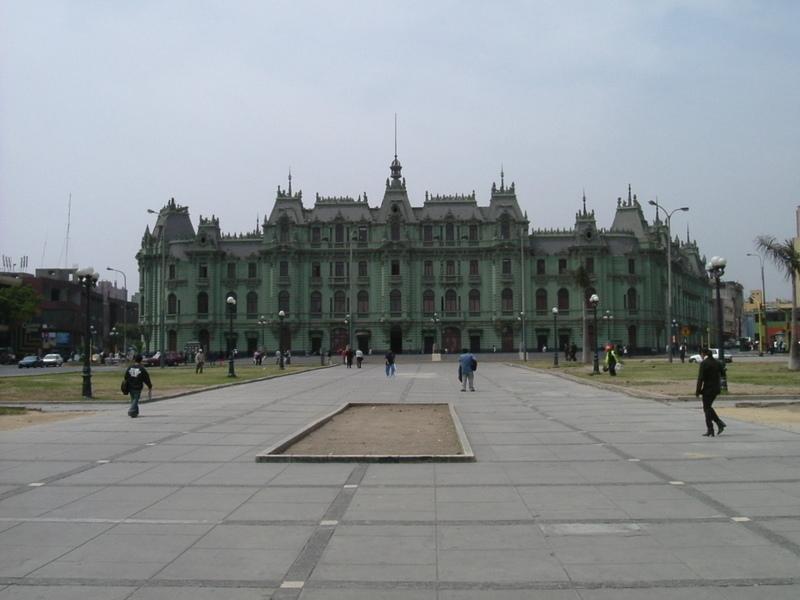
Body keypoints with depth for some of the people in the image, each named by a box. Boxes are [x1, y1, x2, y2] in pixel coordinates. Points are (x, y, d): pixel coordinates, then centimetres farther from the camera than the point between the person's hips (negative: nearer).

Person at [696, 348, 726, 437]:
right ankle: (720, 423, 8)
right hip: (716, 389, 7)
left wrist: (698, 391, -13)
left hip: (707, 389, -7)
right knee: (708, 407, 20)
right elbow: (721, 375, 11)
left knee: (707, 409, 2)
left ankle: (710, 431, 2)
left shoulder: (704, 363, -13)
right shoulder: (718, 363, 8)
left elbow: (700, 378, -16)